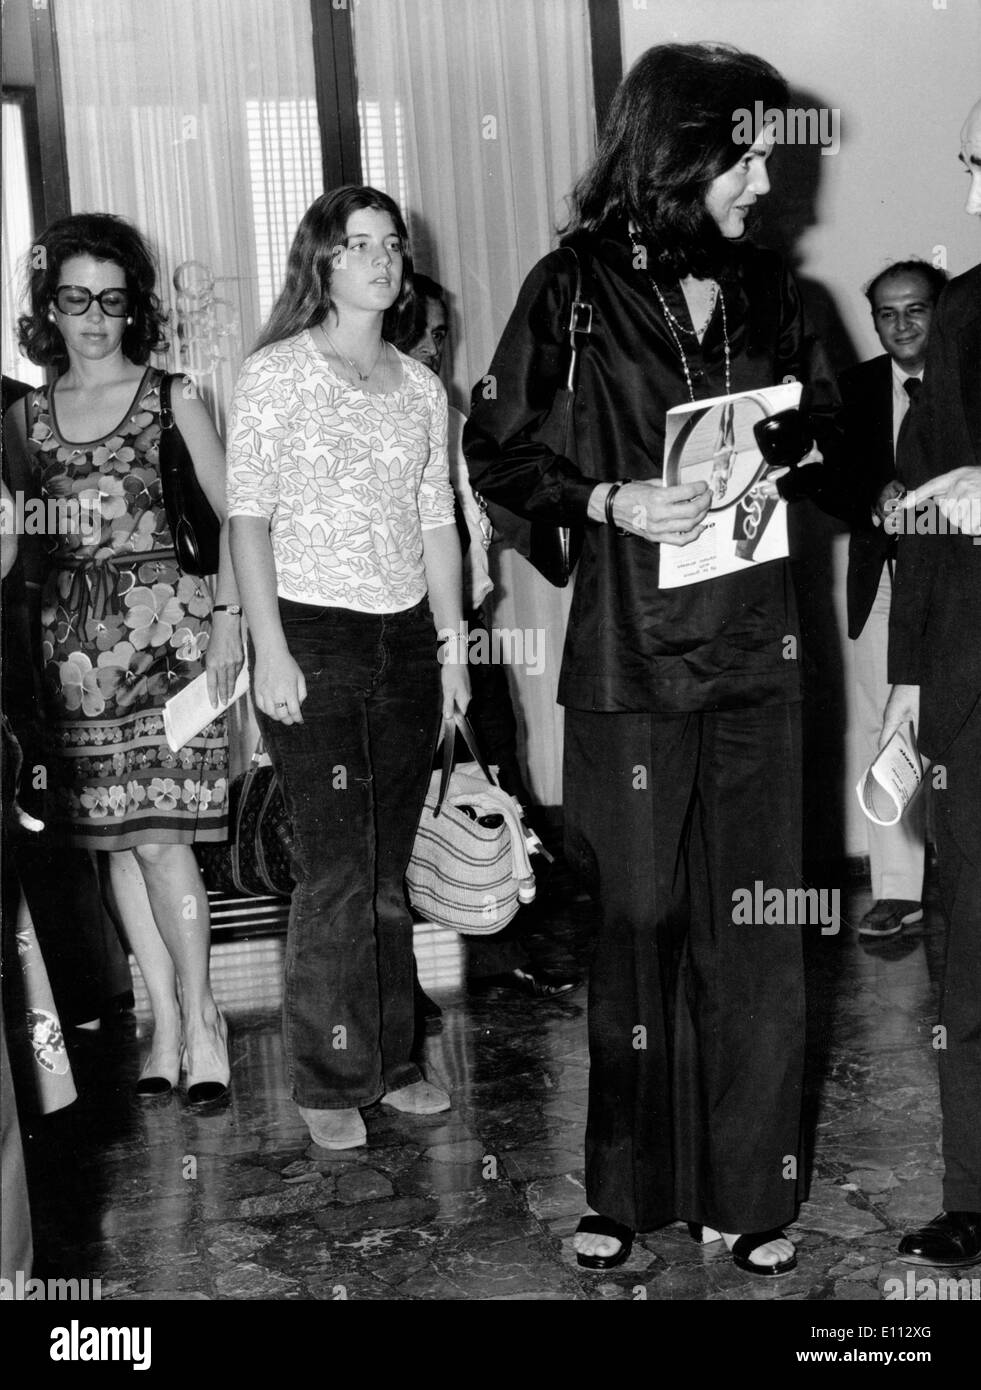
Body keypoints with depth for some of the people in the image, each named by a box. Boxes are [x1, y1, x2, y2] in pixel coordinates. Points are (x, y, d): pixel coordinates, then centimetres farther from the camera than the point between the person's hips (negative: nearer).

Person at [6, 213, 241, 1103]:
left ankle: (199, 1014, 4)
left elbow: (232, 514, 2)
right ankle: (167, 1021, 14)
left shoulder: (172, 400, 2)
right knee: (114, 836, 5)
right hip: (73, 641, 4)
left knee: (157, 831, -10)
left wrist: (227, 613, -8)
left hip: (165, 627, -3)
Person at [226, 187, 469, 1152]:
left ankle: (390, 1061, 21)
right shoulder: (274, 375, -2)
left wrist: (452, 643, 11)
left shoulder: (420, 387, 12)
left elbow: (436, 524, 15)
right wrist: (271, 651, -13)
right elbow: (248, 519, -7)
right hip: (313, 638, -5)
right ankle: (331, 1084, 7)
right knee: (335, 874, -4)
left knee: (389, 871, 10)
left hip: (406, 640, 5)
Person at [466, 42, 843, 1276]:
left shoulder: (764, 287, 8)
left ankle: (748, 1190, 18)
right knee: (637, 922, 6)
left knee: (755, 930, 4)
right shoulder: (577, 285, -2)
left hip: (754, 652, 3)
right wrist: (611, 501, -14)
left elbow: (827, 425, 20)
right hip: (628, 658, -3)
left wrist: (801, 452, -3)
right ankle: (626, 1188, 21)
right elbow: (493, 447, 1)